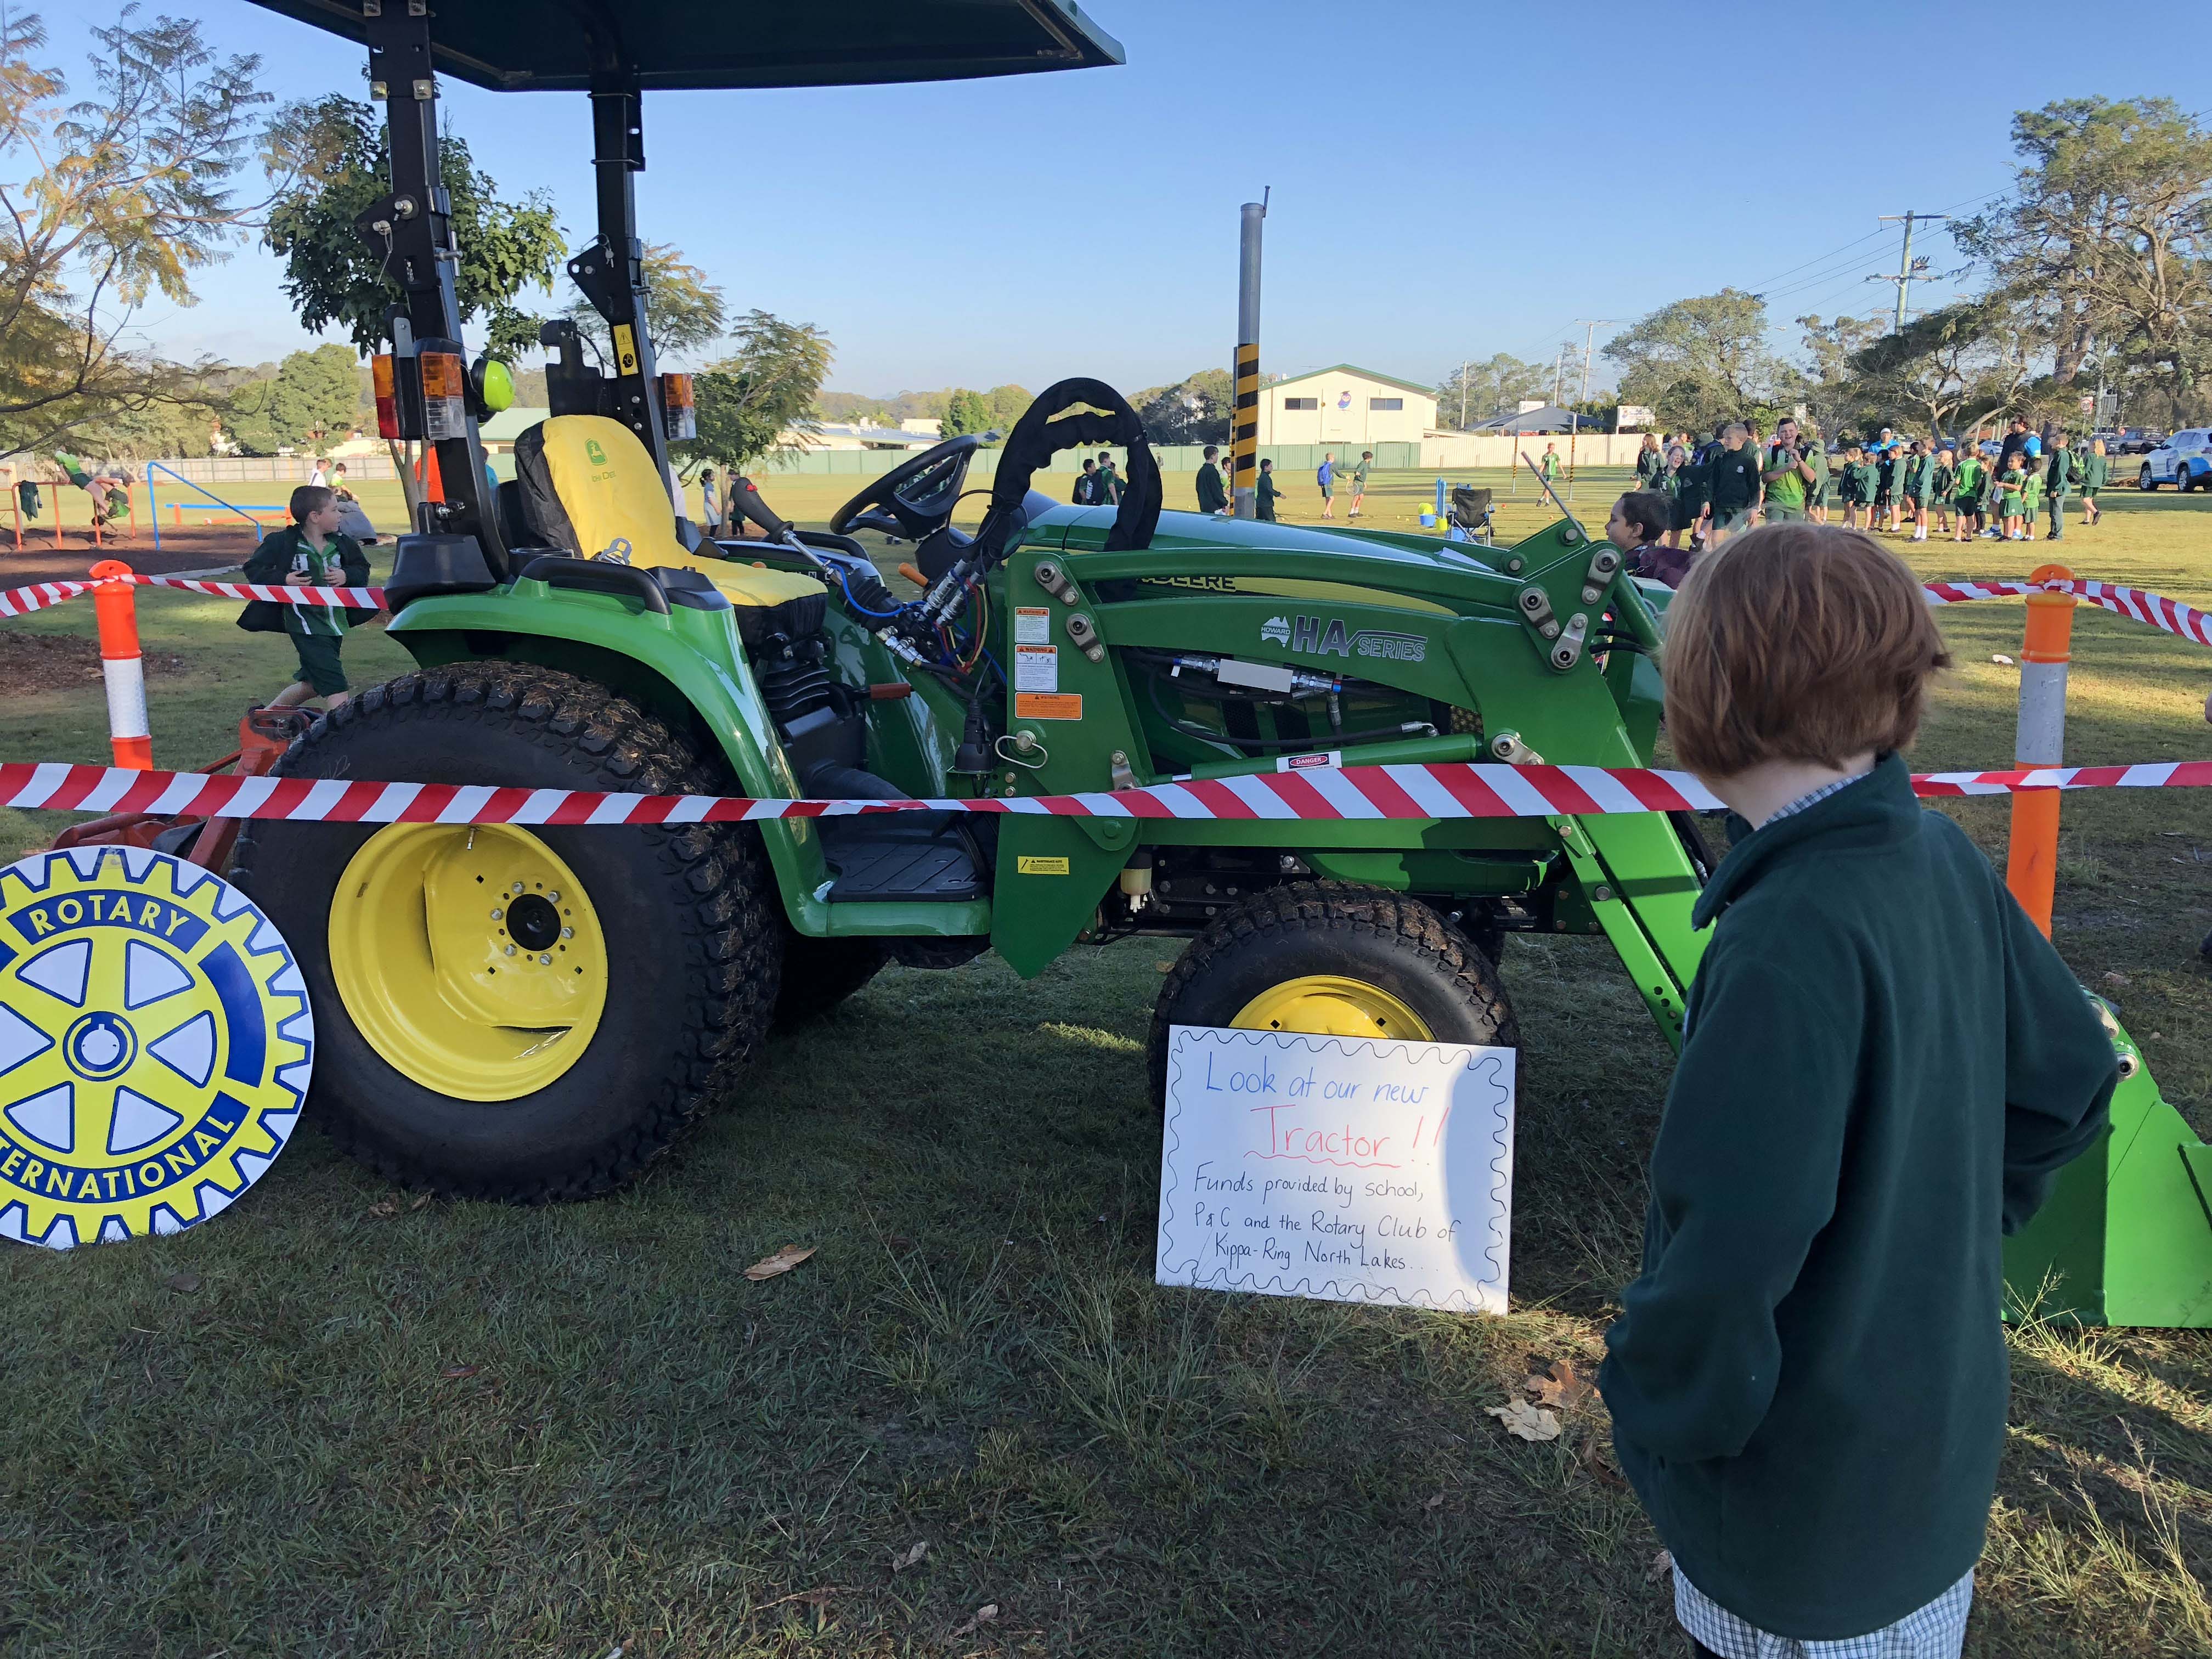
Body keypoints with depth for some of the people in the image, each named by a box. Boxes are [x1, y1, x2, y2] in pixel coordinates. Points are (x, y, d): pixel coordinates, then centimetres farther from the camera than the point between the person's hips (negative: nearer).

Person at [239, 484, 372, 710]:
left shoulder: (341, 542, 4)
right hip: (305, 623, -7)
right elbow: (253, 569, -4)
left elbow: (362, 569, 14)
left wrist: (347, 576, -8)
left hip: (336, 622, 7)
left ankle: (269, 711, 38)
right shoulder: (282, 542, -10)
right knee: (334, 684, -14)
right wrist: (282, 580, -20)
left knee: (312, 682, 18)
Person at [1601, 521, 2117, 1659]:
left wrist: (1660, 1415, -16)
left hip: (1809, 1481, -7)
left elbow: (1730, 1245, -32)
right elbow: (2068, 1083, 5)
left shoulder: (1791, 943, -32)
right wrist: (1953, 1227, 12)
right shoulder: (1940, 856, -7)